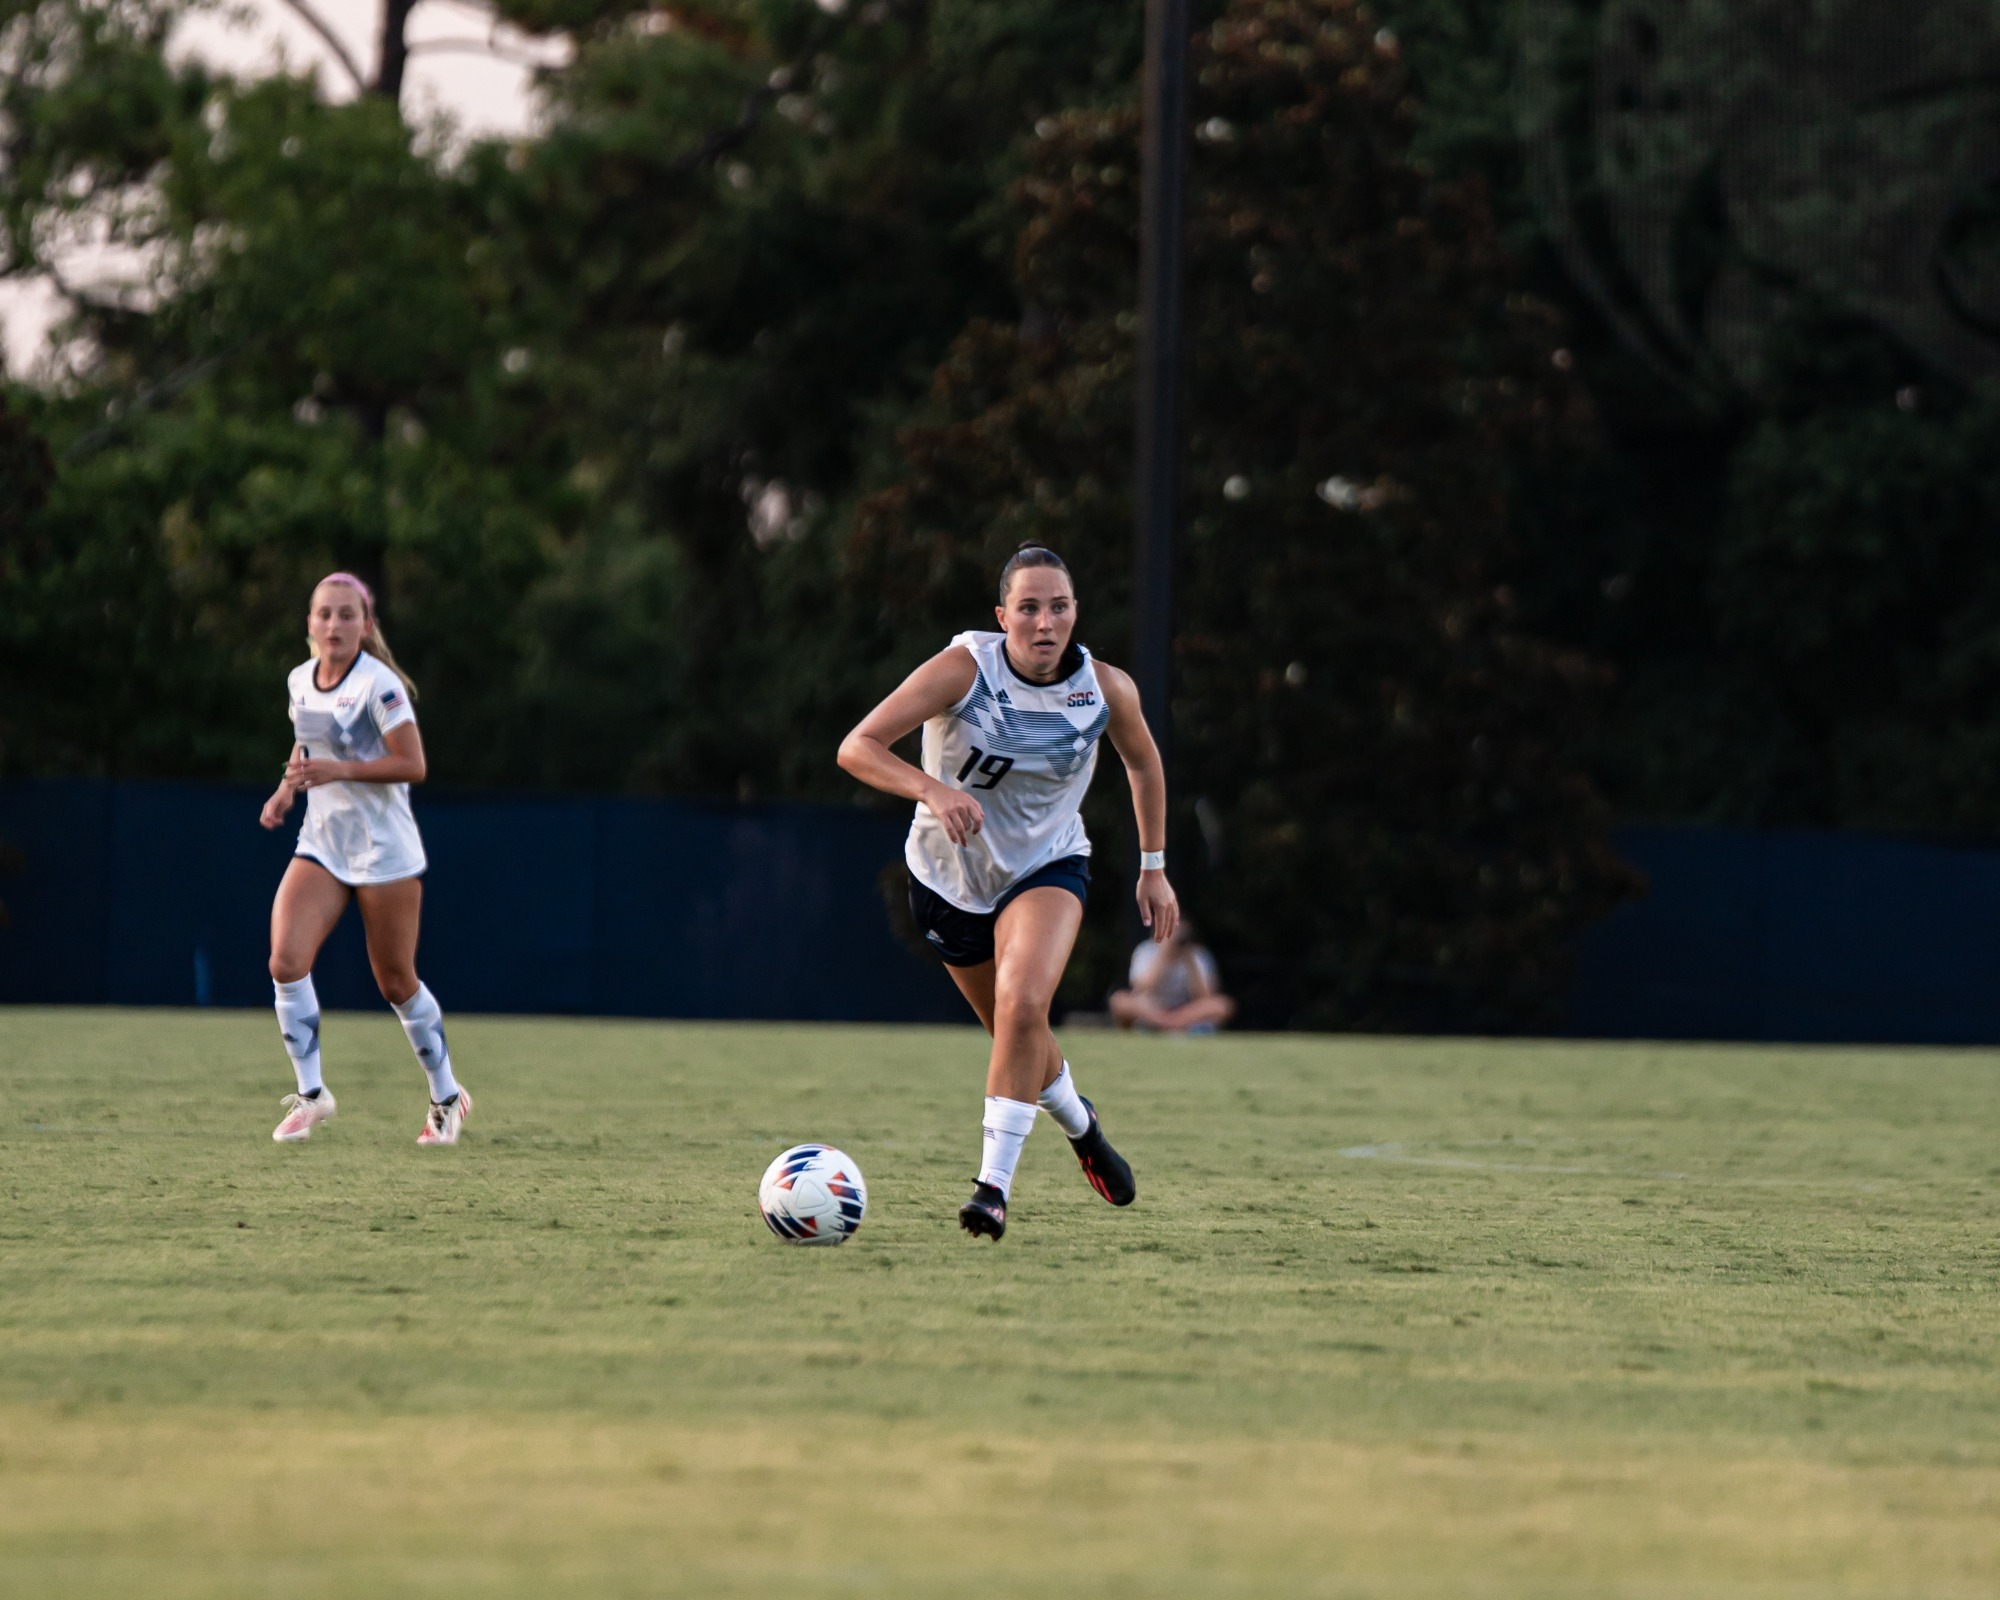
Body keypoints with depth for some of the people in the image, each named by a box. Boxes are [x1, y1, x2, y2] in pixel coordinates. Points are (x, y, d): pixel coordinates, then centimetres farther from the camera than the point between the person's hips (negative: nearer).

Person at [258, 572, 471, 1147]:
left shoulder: (378, 685, -16)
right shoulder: (301, 680, 5)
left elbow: (413, 765, -19)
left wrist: (337, 770, -26)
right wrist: (287, 787, 6)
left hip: (384, 852, -6)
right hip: (321, 844, 6)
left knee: (396, 982, 4)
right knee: (286, 961, -14)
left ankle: (447, 1096, 24)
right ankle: (310, 1094, -2)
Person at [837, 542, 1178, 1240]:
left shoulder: (1107, 689, -15)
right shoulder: (964, 668, -24)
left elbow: (1143, 762, 8)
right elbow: (856, 747, -31)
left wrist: (1153, 867, 10)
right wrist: (932, 789, -47)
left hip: (1049, 866, 0)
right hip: (949, 872, 0)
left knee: (1023, 1004, -27)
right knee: (1015, 1031, 13)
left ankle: (993, 1184, -22)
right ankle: (1078, 1124, 46)